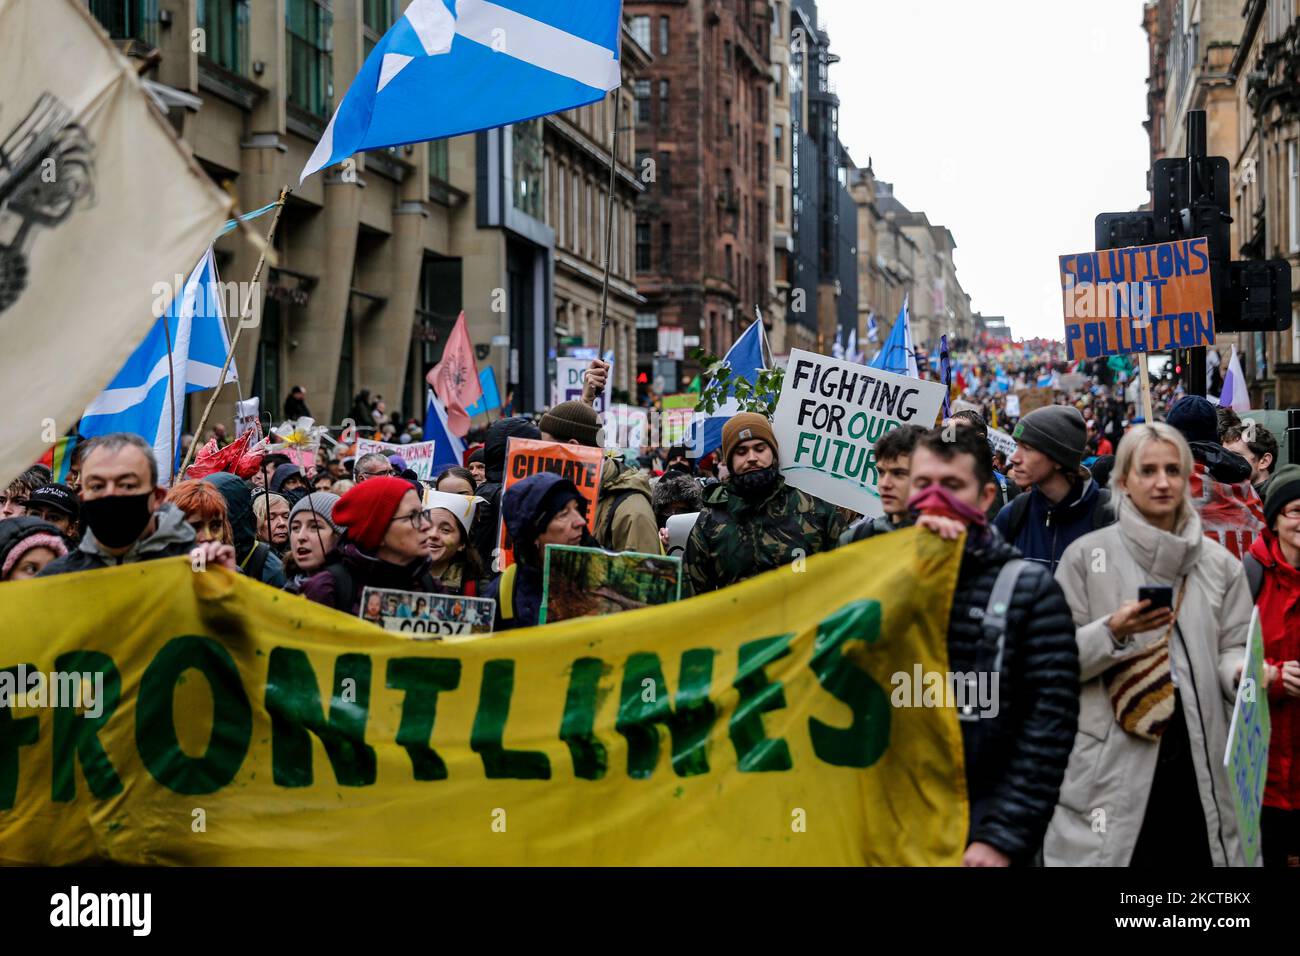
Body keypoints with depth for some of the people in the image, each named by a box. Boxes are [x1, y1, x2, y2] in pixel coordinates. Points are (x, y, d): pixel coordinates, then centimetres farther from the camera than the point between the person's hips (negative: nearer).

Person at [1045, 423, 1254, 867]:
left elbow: (1231, 647, 12)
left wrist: (1242, 673, -11)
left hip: (1198, 750, 3)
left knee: (1192, 852, 1)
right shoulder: (1086, 555, 2)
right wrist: (1113, 632, -17)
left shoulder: (1218, 562, 11)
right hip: (1111, 756, -3)